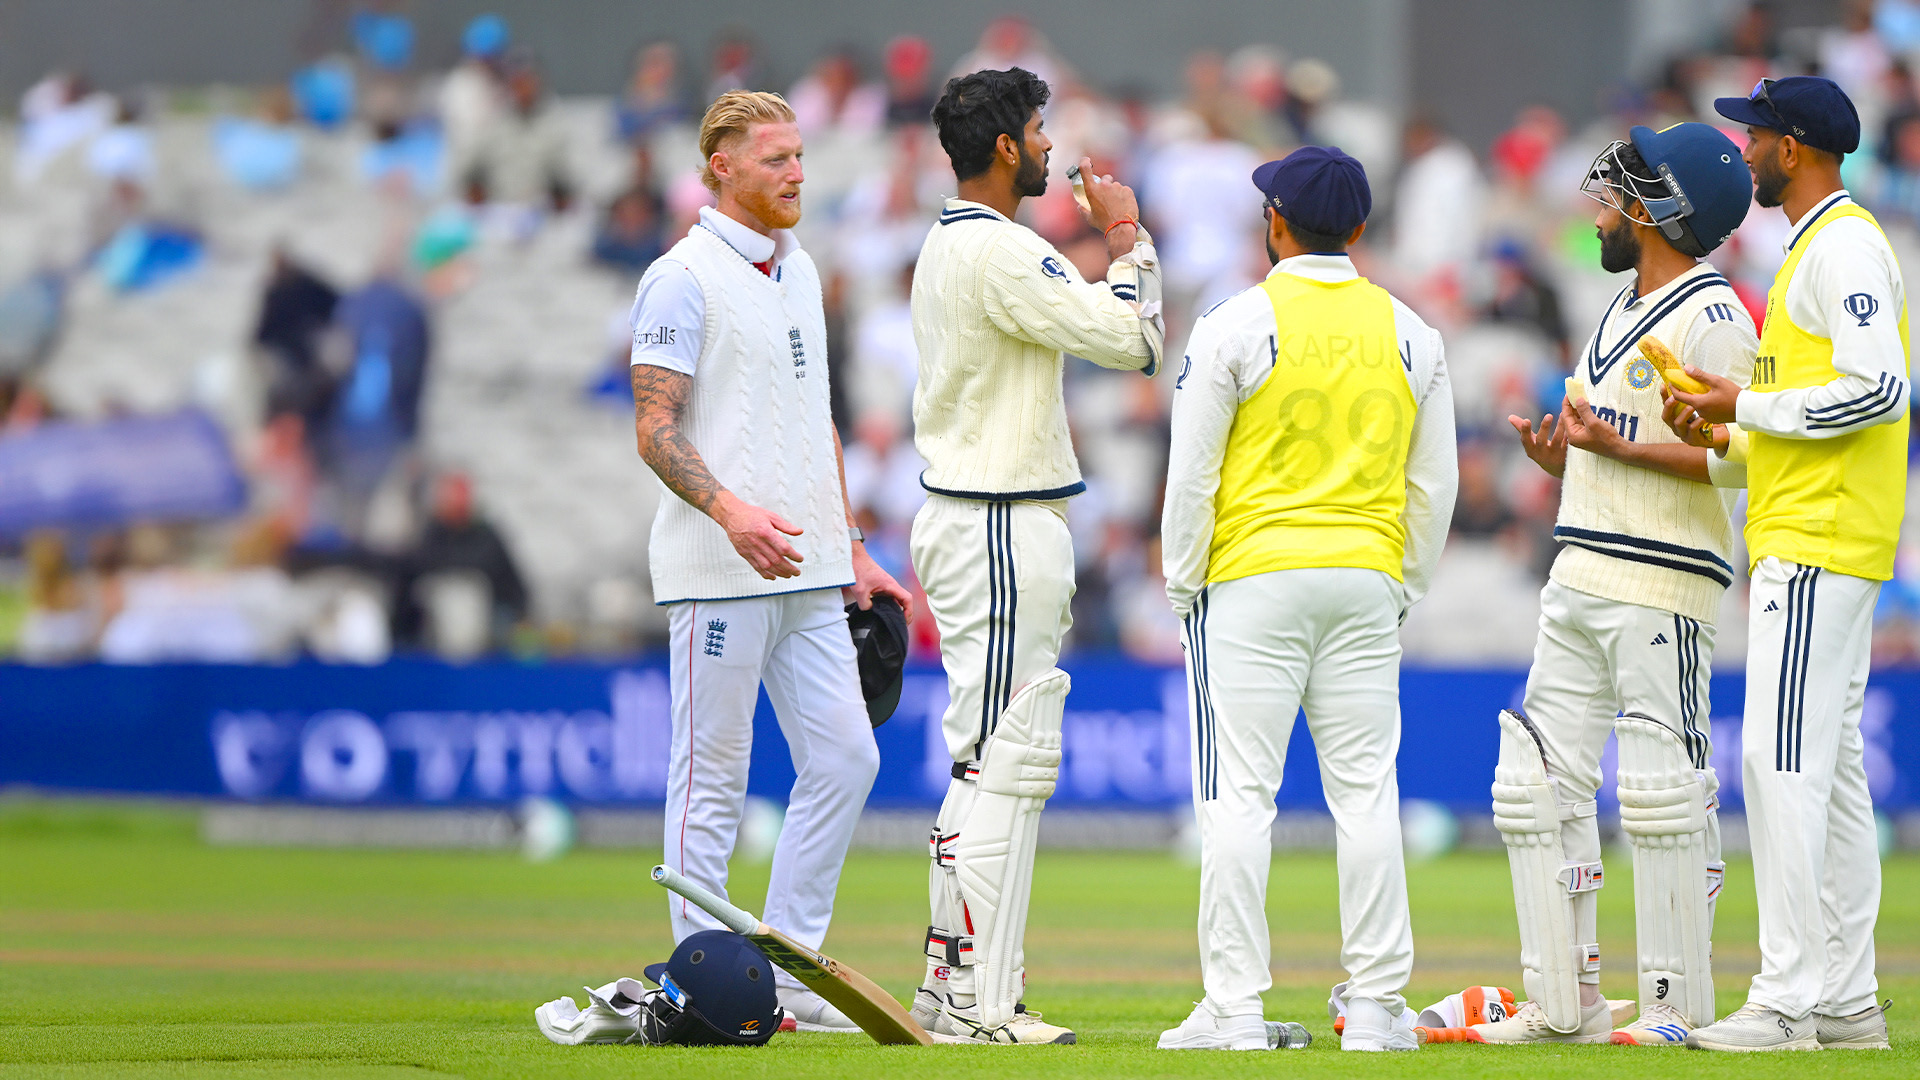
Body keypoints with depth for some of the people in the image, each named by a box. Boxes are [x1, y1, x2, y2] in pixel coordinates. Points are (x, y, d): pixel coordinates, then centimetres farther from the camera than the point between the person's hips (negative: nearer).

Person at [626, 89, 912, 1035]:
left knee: (844, 760, 4)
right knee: (712, 779, -3)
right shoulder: (684, 278, -9)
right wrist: (731, 510, -30)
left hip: (807, 570, 8)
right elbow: (655, 429, -15)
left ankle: (789, 970, 12)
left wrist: (852, 550, 19)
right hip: (718, 570, -8)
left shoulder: (801, 273, 17)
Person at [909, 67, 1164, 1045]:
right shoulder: (1000, 250, -17)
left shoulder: (945, 245, 16)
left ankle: (950, 982, 18)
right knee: (1007, 762, -10)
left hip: (963, 517, 11)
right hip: (1003, 530, -11)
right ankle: (979, 1002, -10)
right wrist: (1127, 236, -5)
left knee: (989, 761, 15)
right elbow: (1131, 339, -17)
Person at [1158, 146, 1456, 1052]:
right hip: (1367, 584, 4)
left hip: (1251, 581, -4)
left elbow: (1192, 476, -6)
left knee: (1238, 796, -3)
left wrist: (1183, 586, 3)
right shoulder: (1409, 336, 7)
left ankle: (1233, 1006, -6)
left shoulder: (1236, 326, -6)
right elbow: (1433, 486, 11)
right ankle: (1376, 1003, 5)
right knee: (1365, 792, 6)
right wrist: (1403, 590, 19)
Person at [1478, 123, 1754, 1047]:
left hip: (1661, 587, -10)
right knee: (1537, 783, 6)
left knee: (1661, 794, -9)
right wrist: (1560, 459, 5)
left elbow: (1737, 456, -18)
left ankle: (1679, 1004, -3)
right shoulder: (1619, 314, 20)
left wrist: (1617, 446, -21)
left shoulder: (1713, 317, -9)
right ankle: (1563, 1004, 11)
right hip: (1578, 579, 10)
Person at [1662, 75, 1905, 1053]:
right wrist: (1727, 432, 12)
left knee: (1784, 761, -13)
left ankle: (1789, 1000, -15)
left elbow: (1877, 389, -22)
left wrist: (1747, 404, -14)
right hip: (1808, 543, 11)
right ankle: (1845, 1000, 13)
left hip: (1816, 546, -11)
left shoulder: (1844, 246, -12)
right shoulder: (1817, 247, 21)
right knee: (1830, 768, 11)